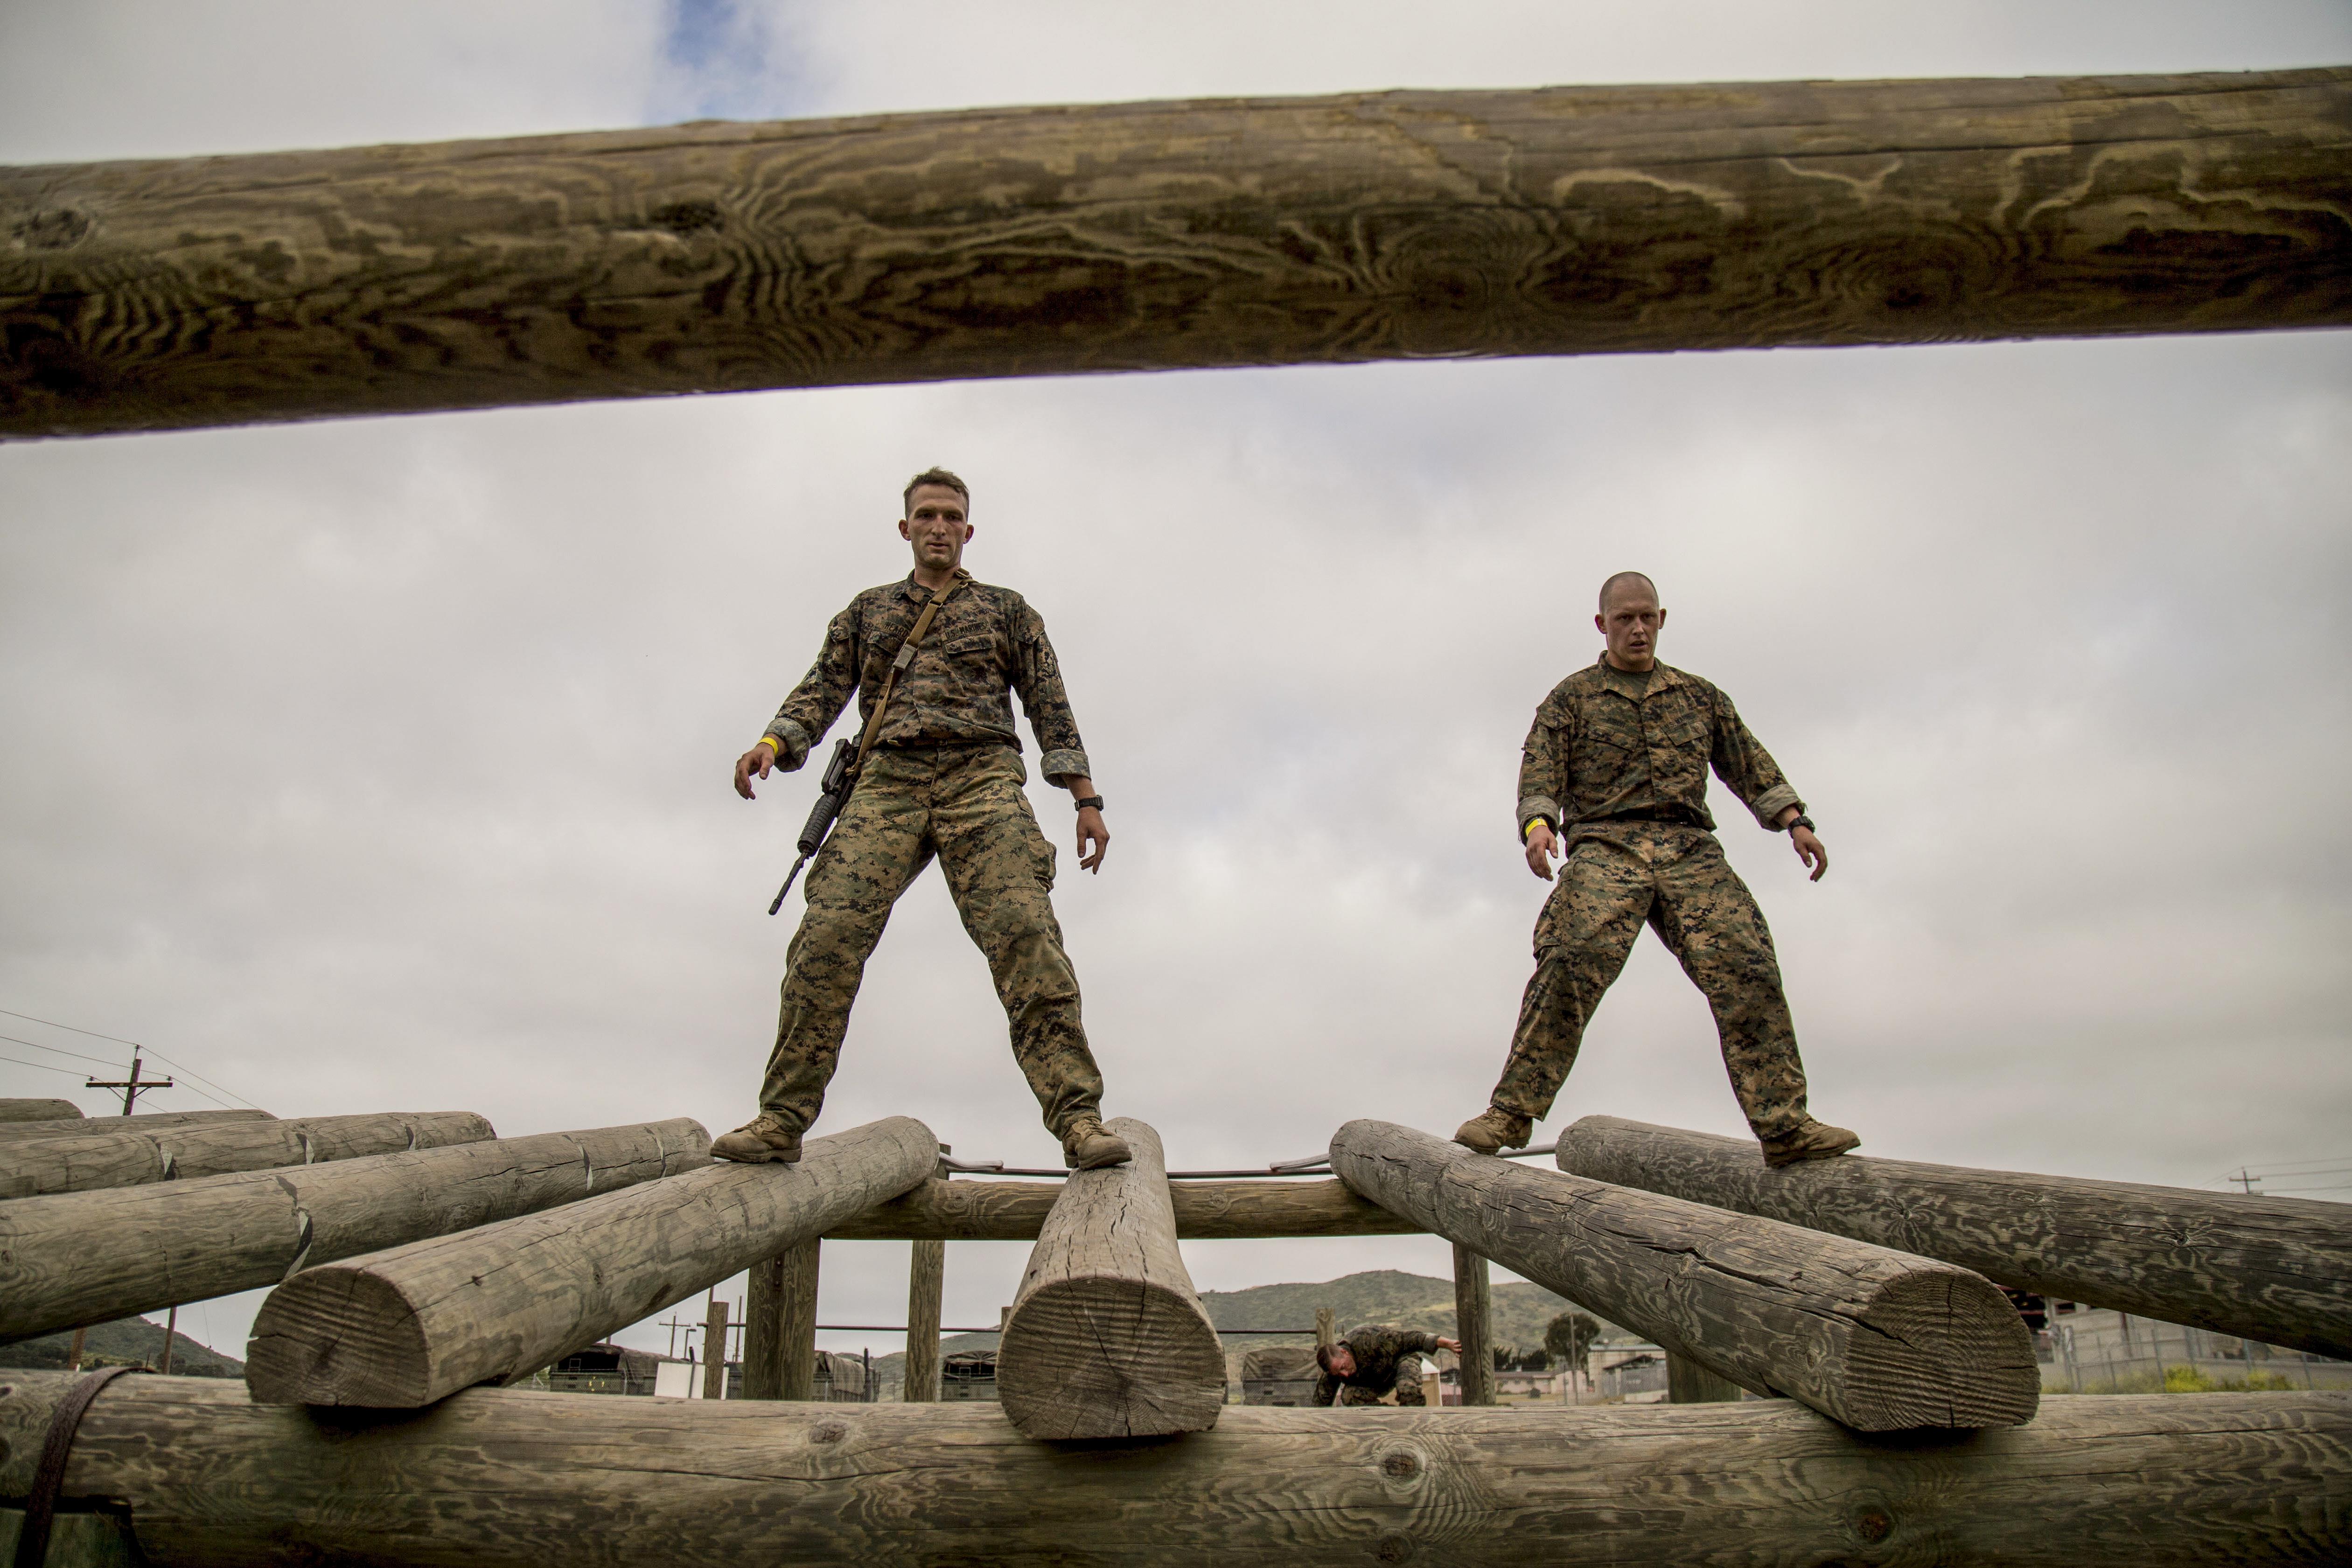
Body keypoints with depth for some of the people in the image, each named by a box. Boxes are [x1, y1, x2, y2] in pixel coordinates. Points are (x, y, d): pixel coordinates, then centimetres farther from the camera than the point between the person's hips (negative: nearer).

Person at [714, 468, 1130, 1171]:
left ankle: (1079, 1120, -27)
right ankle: (781, 1120, -11)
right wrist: (772, 743, -7)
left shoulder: (1006, 609, 23)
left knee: (1024, 934, -21)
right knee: (828, 937, -16)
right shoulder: (868, 610, 27)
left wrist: (1086, 800, 4)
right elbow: (824, 687, 15)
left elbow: (1051, 707, 16)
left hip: (983, 778, -1)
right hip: (887, 780, 2)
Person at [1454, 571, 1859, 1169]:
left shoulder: (1698, 695, 25)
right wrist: (1537, 824, -18)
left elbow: (1749, 763, 19)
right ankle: (1513, 1110, -24)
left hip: (1688, 849, 3)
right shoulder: (1571, 698, 17)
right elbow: (1540, 767, 3)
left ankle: (1784, 1125, -15)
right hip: (1605, 845, -3)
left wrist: (1795, 822, 3)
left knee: (1744, 964, -17)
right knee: (1572, 960, -26)